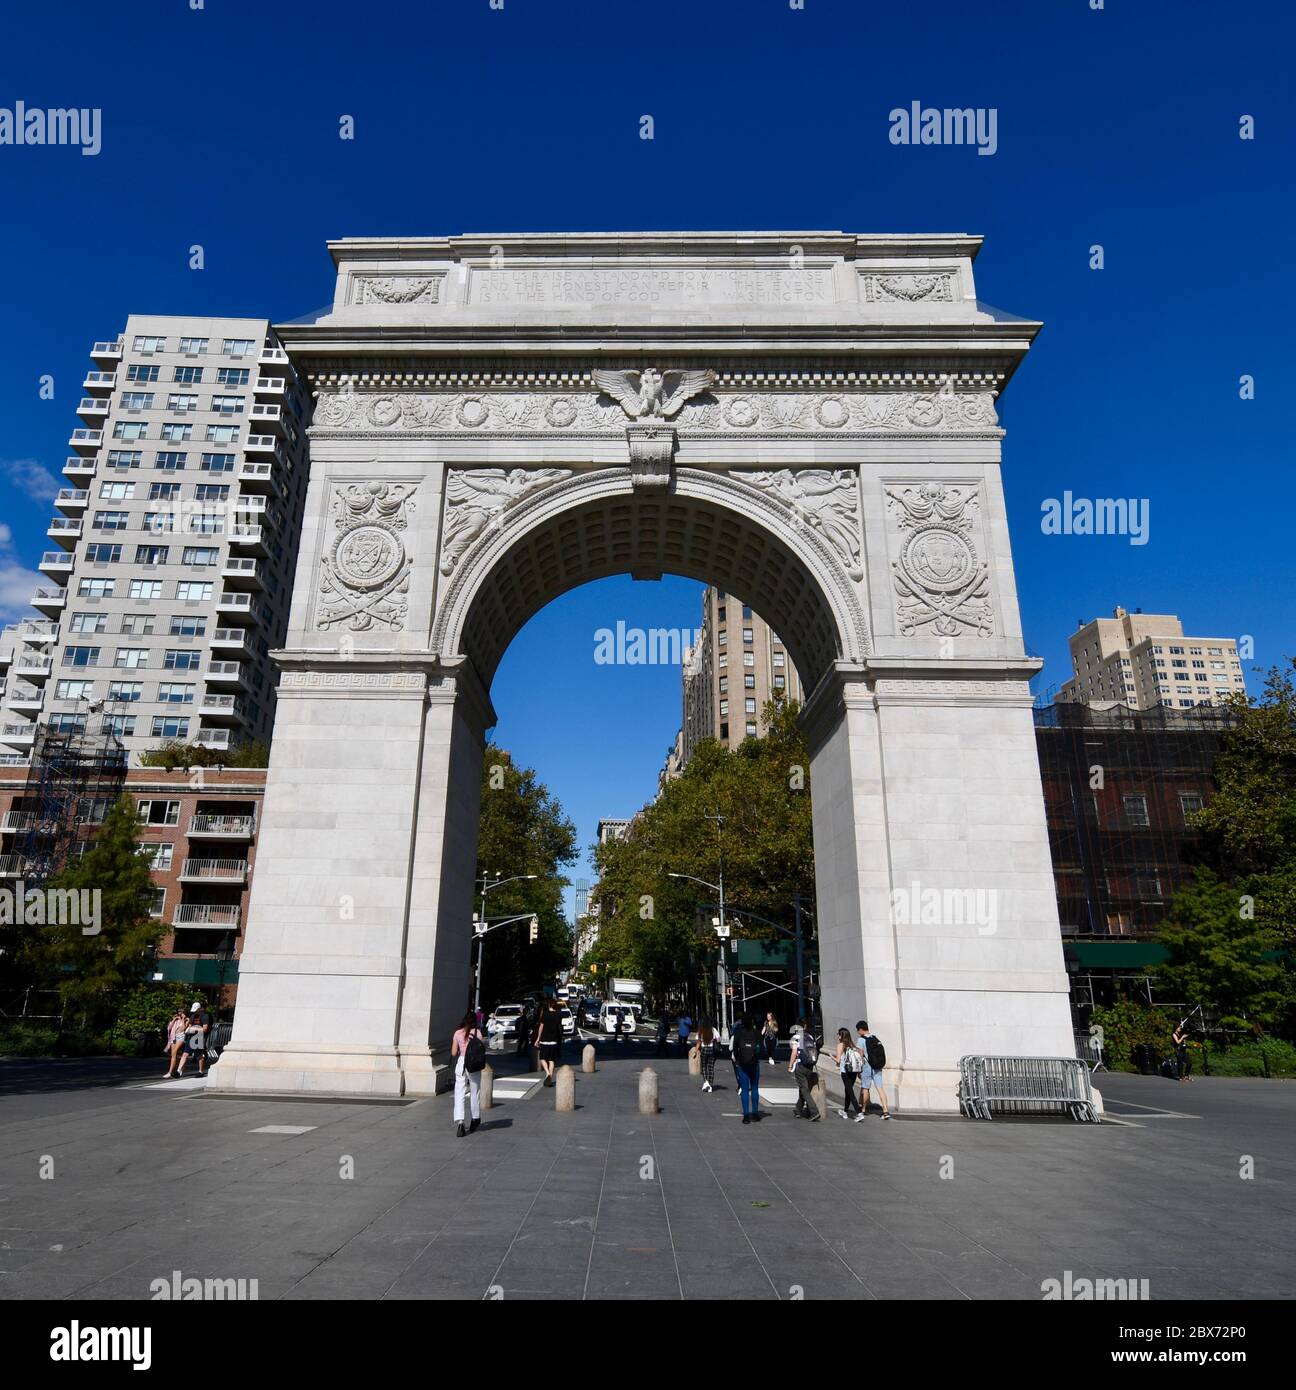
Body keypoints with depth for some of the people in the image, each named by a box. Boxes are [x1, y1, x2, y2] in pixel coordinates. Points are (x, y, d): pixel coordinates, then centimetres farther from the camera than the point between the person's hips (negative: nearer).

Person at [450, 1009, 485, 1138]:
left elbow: (453, 1053, 1)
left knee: (459, 1094, -1)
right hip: (474, 1065, 0)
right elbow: (482, 1050, -4)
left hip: (461, 1063, 0)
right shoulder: (477, 1032, -5)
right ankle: (476, 1120, 29)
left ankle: (459, 1121, -17)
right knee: (475, 1093, 15)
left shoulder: (457, 1033, -1)